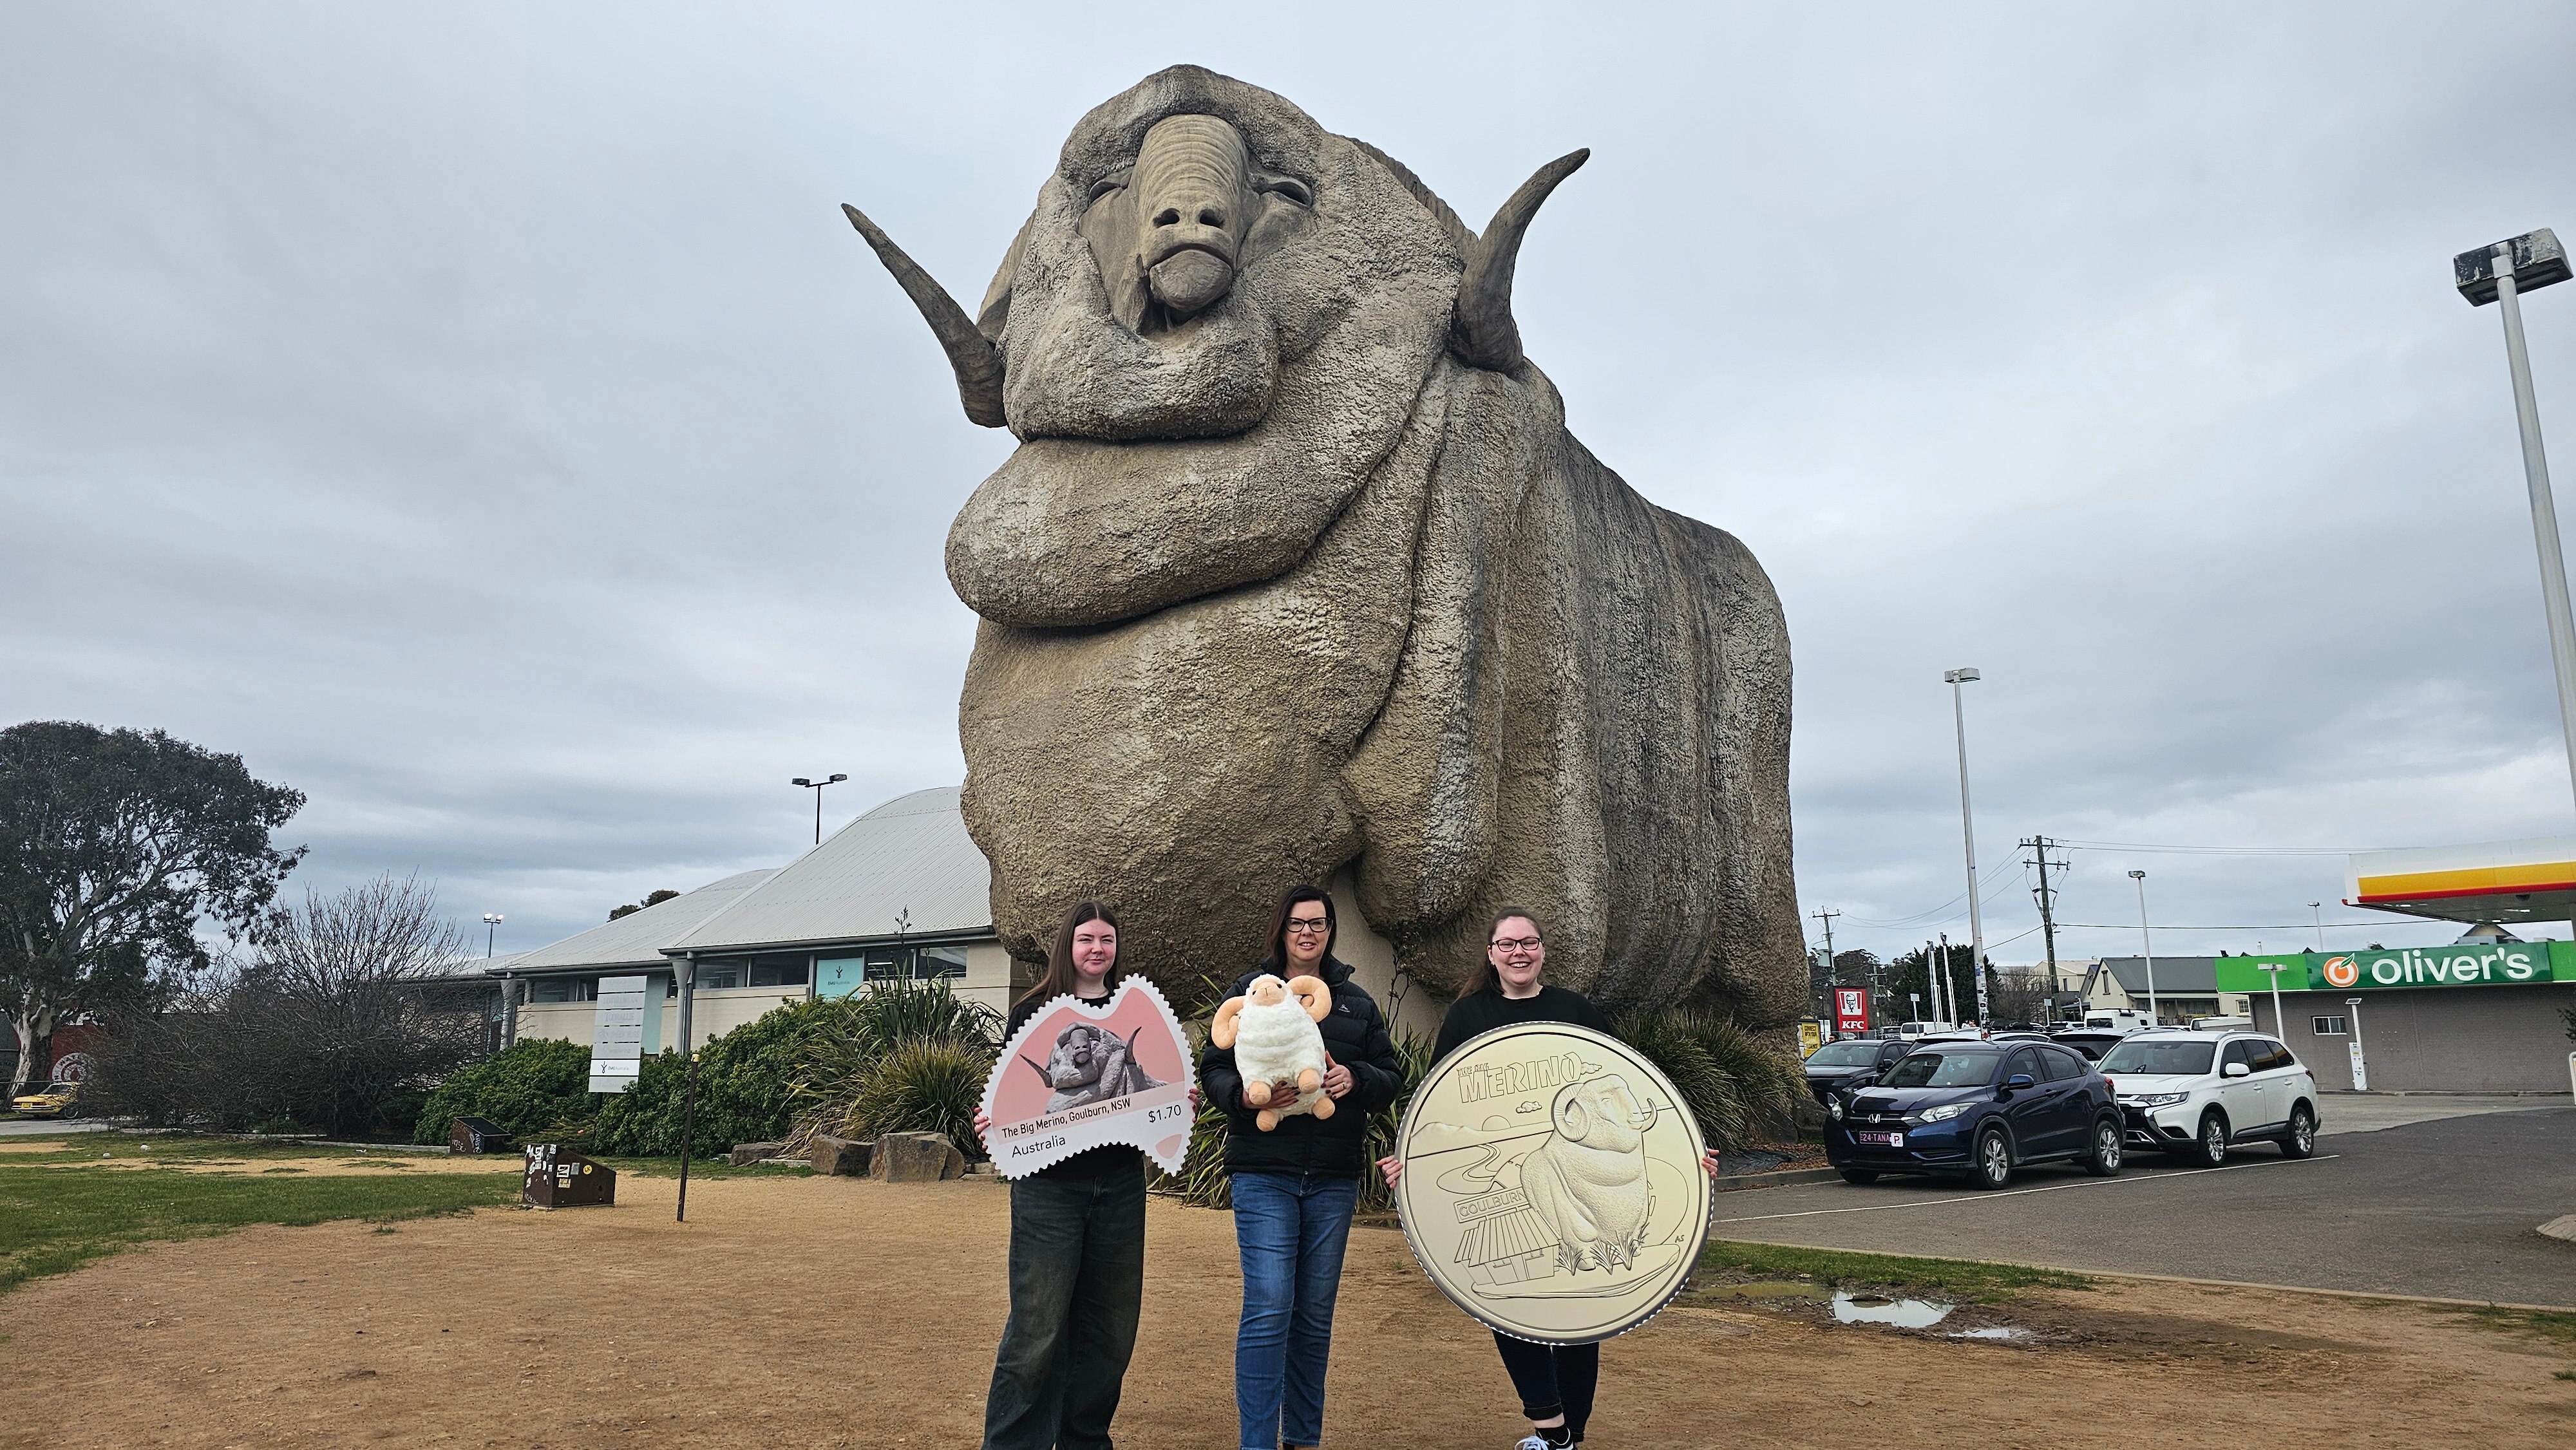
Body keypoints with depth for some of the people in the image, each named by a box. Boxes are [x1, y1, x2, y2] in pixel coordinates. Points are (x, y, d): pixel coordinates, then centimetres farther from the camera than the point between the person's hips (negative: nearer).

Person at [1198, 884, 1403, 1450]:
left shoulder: (1356, 1001, 11)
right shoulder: (1249, 991, 3)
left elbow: (1392, 1078, 11)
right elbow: (1213, 1072, 0)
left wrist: (1356, 1079, -11)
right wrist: (1251, 1092, -20)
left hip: (1334, 1178, 3)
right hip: (1263, 1173, -3)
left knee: (1315, 1313, 10)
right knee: (1268, 1309, -10)